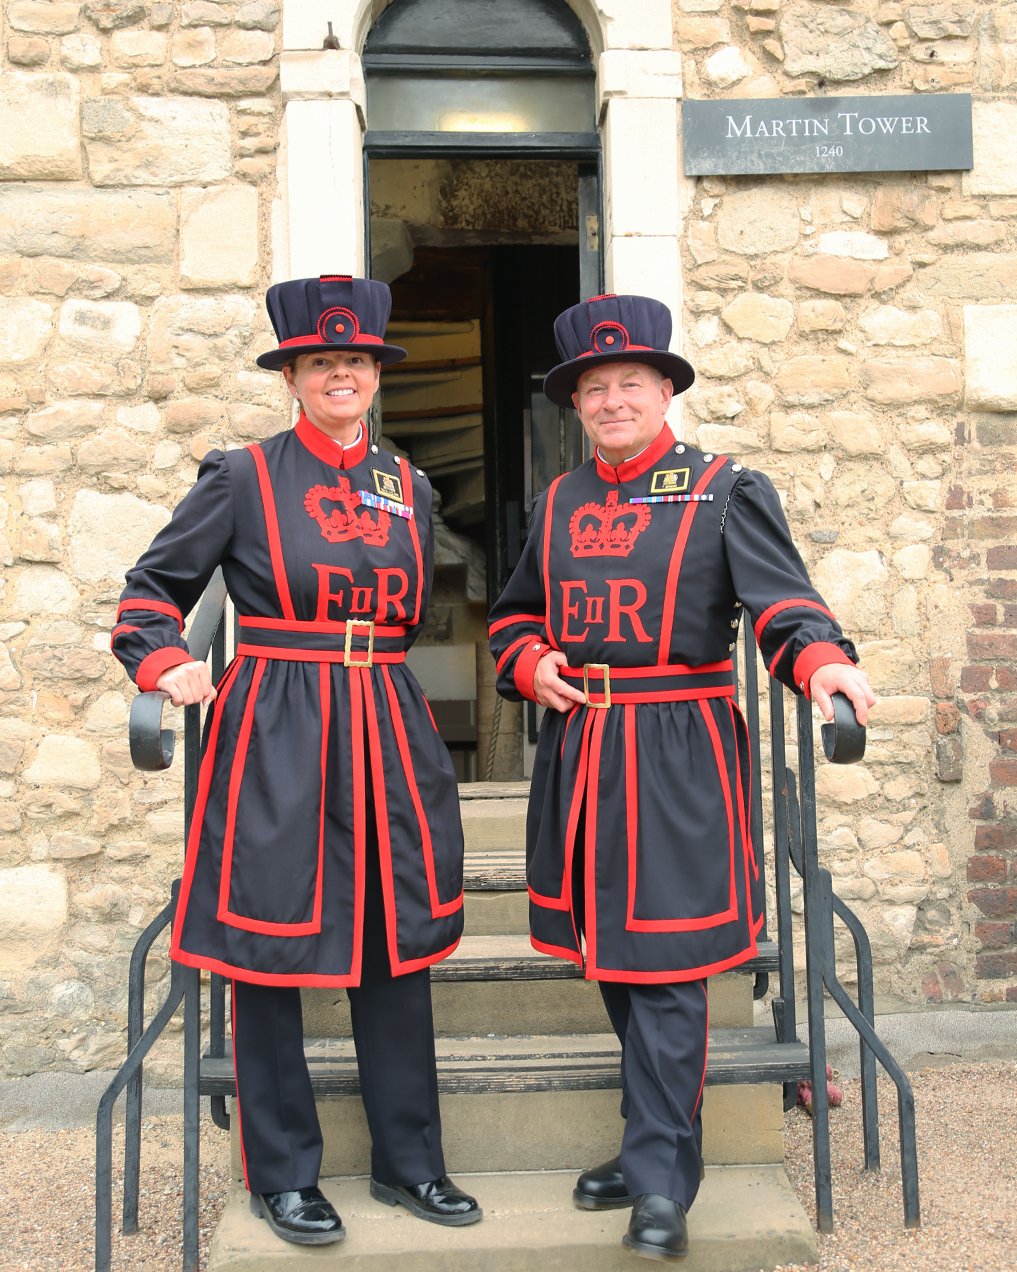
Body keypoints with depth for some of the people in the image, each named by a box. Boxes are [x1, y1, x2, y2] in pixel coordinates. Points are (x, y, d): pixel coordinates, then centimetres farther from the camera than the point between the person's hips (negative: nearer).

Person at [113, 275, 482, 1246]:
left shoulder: (409, 487, 11)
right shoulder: (241, 477, -1)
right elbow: (153, 586, 3)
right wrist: (166, 663, -12)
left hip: (387, 733, 4)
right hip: (273, 737, -4)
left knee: (399, 940, 8)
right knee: (270, 947, 4)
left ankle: (407, 1159, 25)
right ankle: (282, 1175, 21)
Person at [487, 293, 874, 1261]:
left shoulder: (725, 491, -2)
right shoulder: (558, 503, 14)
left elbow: (783, 601, -13)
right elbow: (513, 617, 22)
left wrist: (824, 662, -33)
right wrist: (532, 665, 0)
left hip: (677, 757, -5)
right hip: (577, 756, 6)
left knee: (664, 968, -4)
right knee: (612, 960, 14)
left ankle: (662, 1184, 7)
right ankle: (655, 1143, 31)